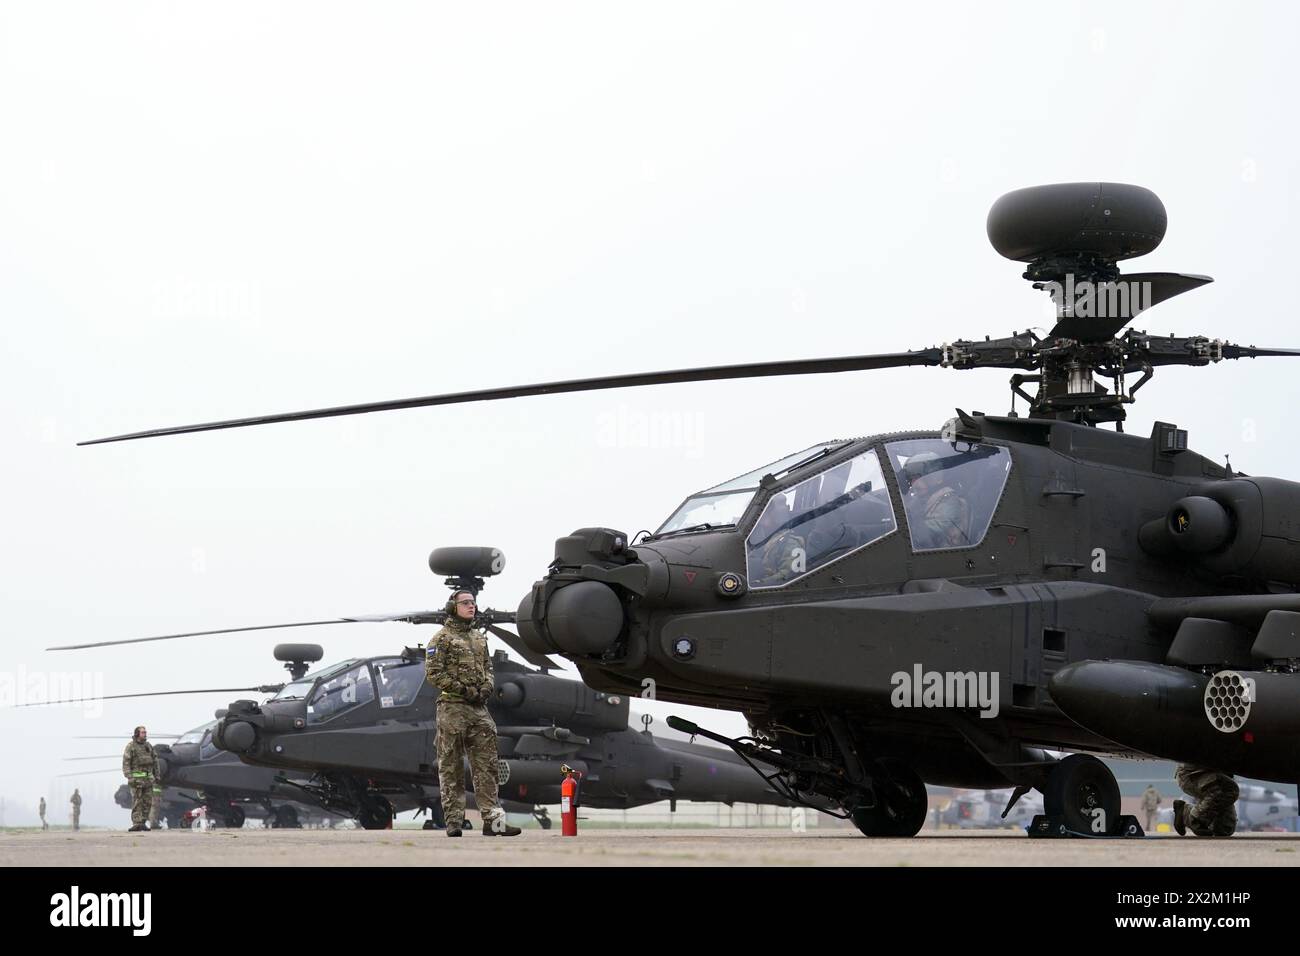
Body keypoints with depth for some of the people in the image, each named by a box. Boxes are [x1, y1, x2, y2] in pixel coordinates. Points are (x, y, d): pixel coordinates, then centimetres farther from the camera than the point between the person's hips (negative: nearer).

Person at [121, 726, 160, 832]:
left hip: (148, 778, 6)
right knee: (137, 803, -9)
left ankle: (143, 823, 10)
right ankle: (136, 824, -11)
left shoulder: (149, 746, 14)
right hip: (137, 778, -6)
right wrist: (129, 777, -18)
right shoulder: (131, 746, -3)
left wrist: (156, 775, 15)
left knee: (147, 802, 4)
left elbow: (154, 761, 19)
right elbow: (126, 762, -9)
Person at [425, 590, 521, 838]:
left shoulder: (480, 638, 18)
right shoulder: (442, 638, -3)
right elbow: (433, 673, -9)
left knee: (486, 765, -1)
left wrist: (487, 687, 1)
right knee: (451, 767, -1)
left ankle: (493, 819, -3)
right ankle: (454, 821, 2)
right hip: (452, 708, -6)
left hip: (479, 708, 6)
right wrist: (463, 690, -14)